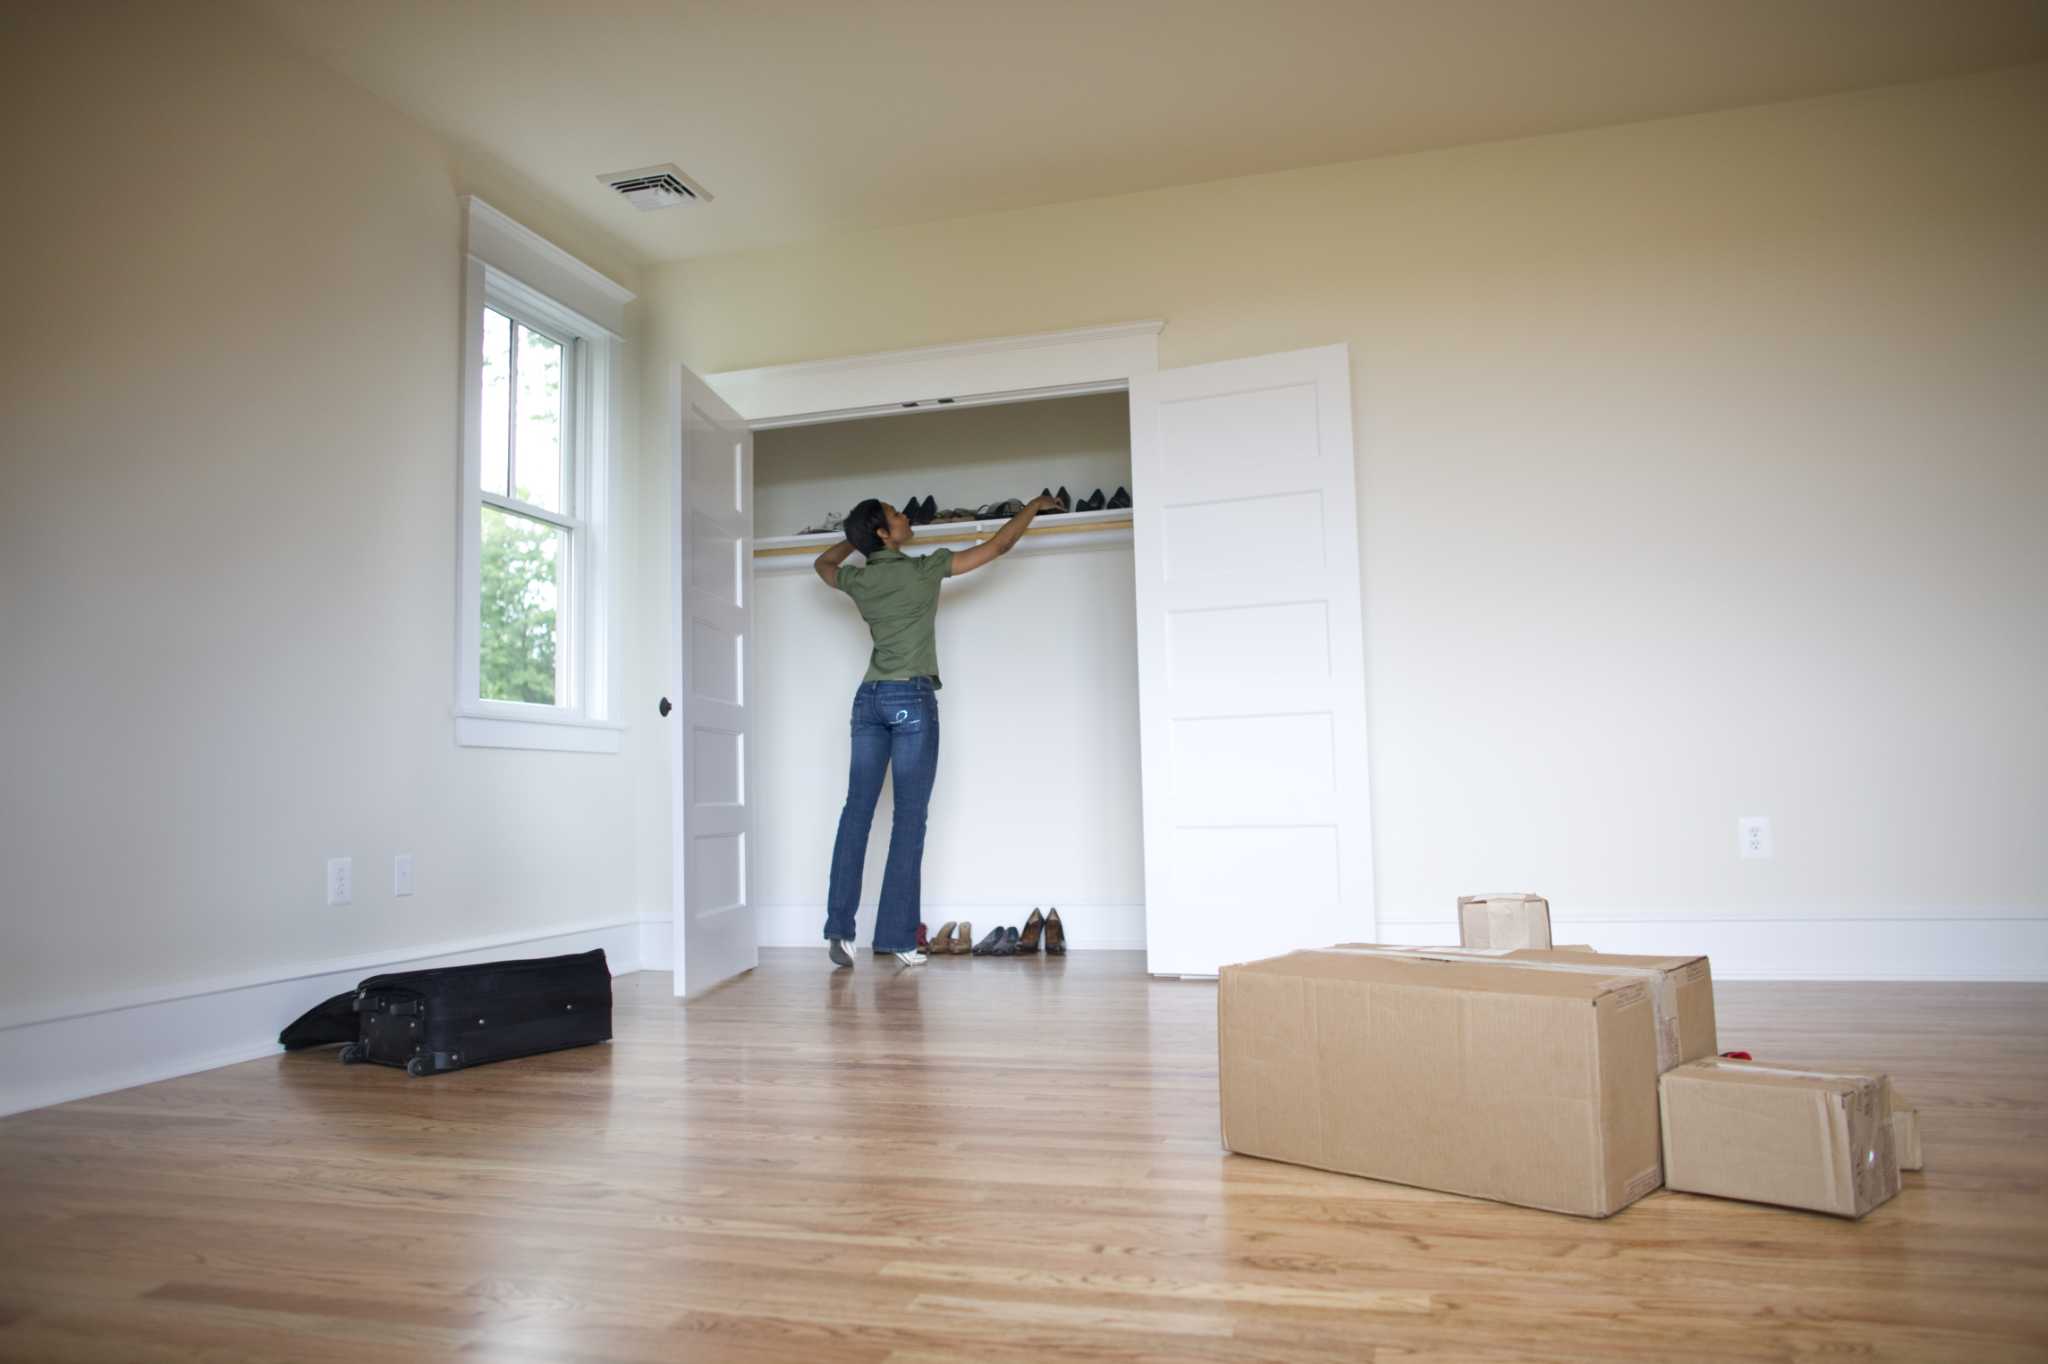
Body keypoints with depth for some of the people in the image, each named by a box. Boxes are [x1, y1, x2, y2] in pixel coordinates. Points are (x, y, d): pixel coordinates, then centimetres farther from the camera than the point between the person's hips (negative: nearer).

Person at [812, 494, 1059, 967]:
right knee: (909, 817, -2)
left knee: (857, 812, 5)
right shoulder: (924, 570, -5)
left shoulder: (858, 579, 8)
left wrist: (856, 538, 35)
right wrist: (1035, 506, 14)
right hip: (911, 697, -5)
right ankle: (895, 936, -2)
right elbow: (997, 545, 1)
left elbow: (823, 563, 33)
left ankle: (840, 928, 2)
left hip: (869, 697, 5)